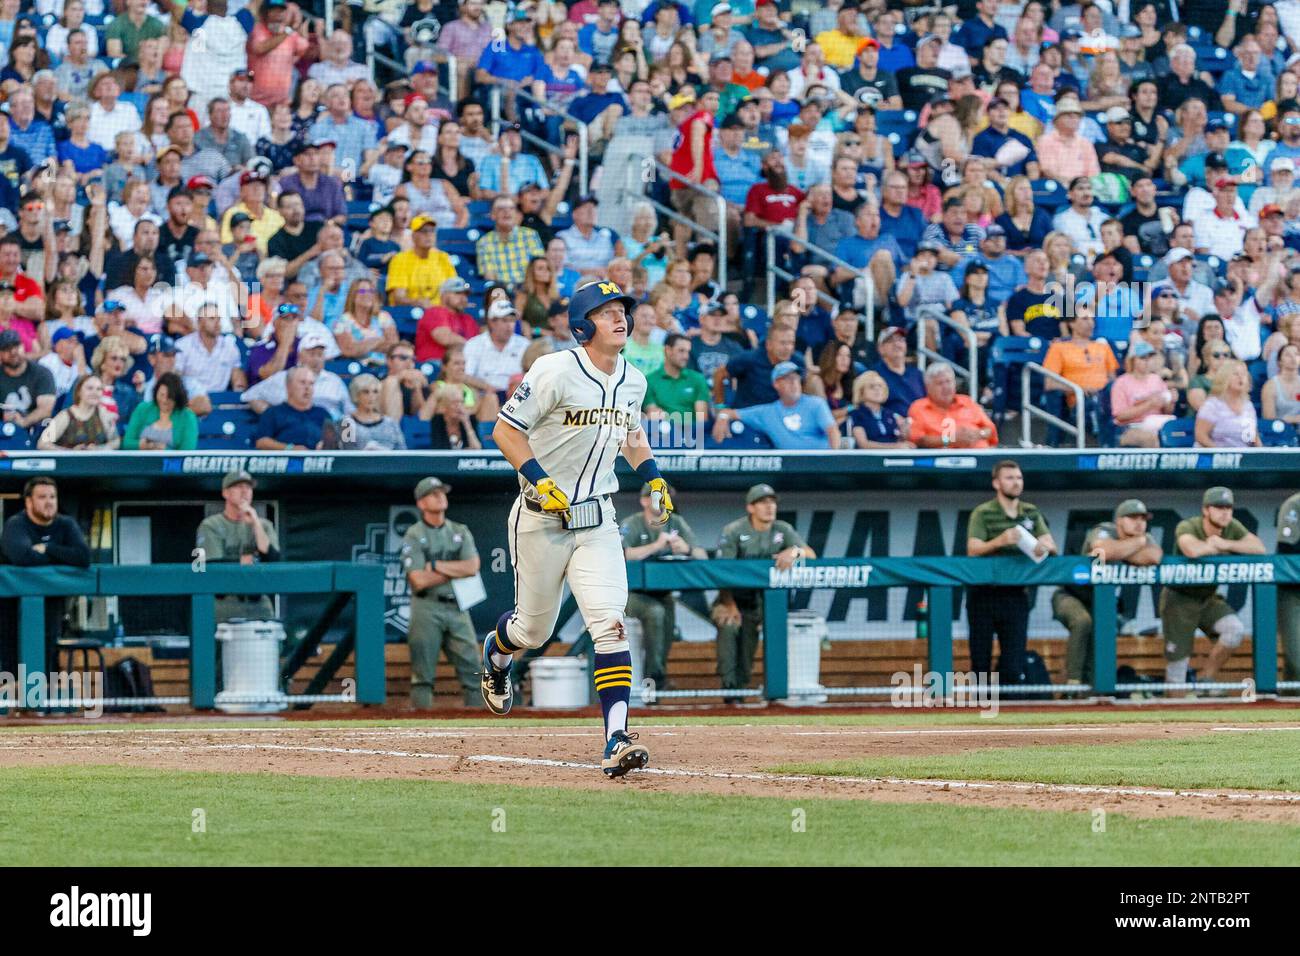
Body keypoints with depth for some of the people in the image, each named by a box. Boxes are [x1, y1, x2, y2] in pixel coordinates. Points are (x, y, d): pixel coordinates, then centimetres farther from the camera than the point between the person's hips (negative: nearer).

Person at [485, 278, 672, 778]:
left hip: (596, 521, 4)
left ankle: (617, 741, -21)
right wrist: (541, 480, -24)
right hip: (542, 520, -4)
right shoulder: (556, 372, -15)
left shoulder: (632, 381, 6)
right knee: (535, 629, 11)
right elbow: (505, 429, -14)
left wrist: (653, 477, 10)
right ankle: (496, 653, 50)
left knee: (610, 623, -15)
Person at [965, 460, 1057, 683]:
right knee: (981, 660, 1)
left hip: (1016, 595, 3)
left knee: (1014, 664, -2)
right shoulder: (982, 513, -2)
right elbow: (973, 550, -14)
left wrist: (1044, 546, -20)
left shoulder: (1031, 513, 11)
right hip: (984, 594, -3)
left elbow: (1052, 547, 5)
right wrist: (1000, 541, -31)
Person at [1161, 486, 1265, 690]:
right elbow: (1192, 551, -44)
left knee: (1235, 629, -19)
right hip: (1179, 599, -5)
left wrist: (1226, 544, -29)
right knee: (1177, 660, -7)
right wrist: (1218, 549, -25)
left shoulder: (1232, 528, -6)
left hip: (1208, 599, 5)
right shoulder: (1187, 527, -22)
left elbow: (1259, 548, -19)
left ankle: (1205, 679, -2)